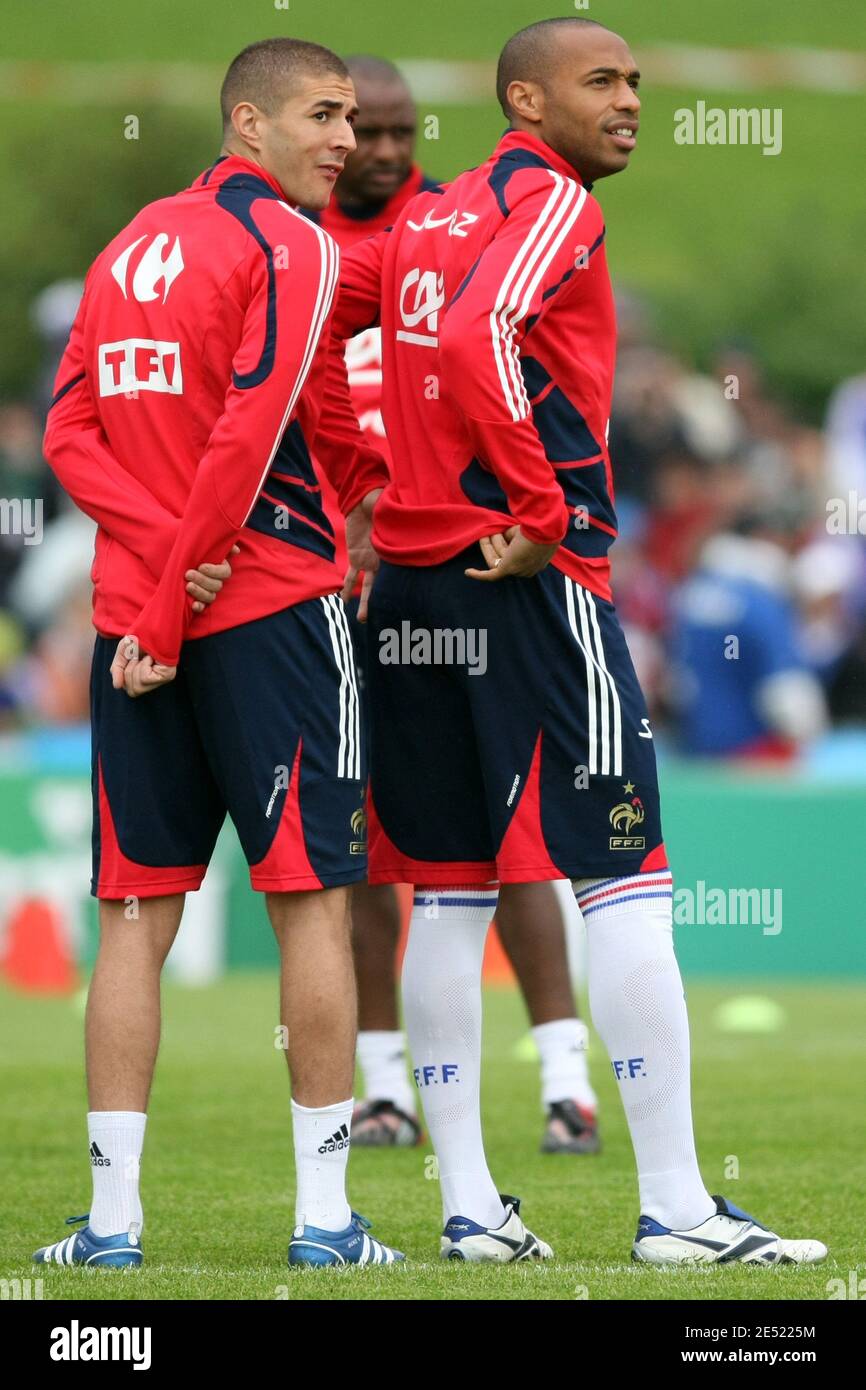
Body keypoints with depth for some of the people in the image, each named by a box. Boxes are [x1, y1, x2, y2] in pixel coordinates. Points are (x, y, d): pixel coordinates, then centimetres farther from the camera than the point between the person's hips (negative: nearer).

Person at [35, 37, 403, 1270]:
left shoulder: (132, 245, 14)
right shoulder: (289, 246, -8)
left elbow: (70, 436, 7)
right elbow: (250, 439, -17)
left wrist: (165, 552, -6)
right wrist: (174, 607, -12)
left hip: (134, 616, 6)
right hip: (269, 608, -6)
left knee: (137, 914, 6)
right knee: (312, 898, 1)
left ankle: (113, 1219, 4)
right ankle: (325, 1217, 1)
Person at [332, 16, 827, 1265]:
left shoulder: (425, 221, 16)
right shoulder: (554, 205, -8)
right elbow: (474, 339, -25)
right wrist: (546, 512, -17)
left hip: (410, 589, 8)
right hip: (530, 587, -8)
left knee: (447, 894, 9)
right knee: (626, 882, -4)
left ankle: (469, 1207, 10)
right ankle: (675, 1208, -5)